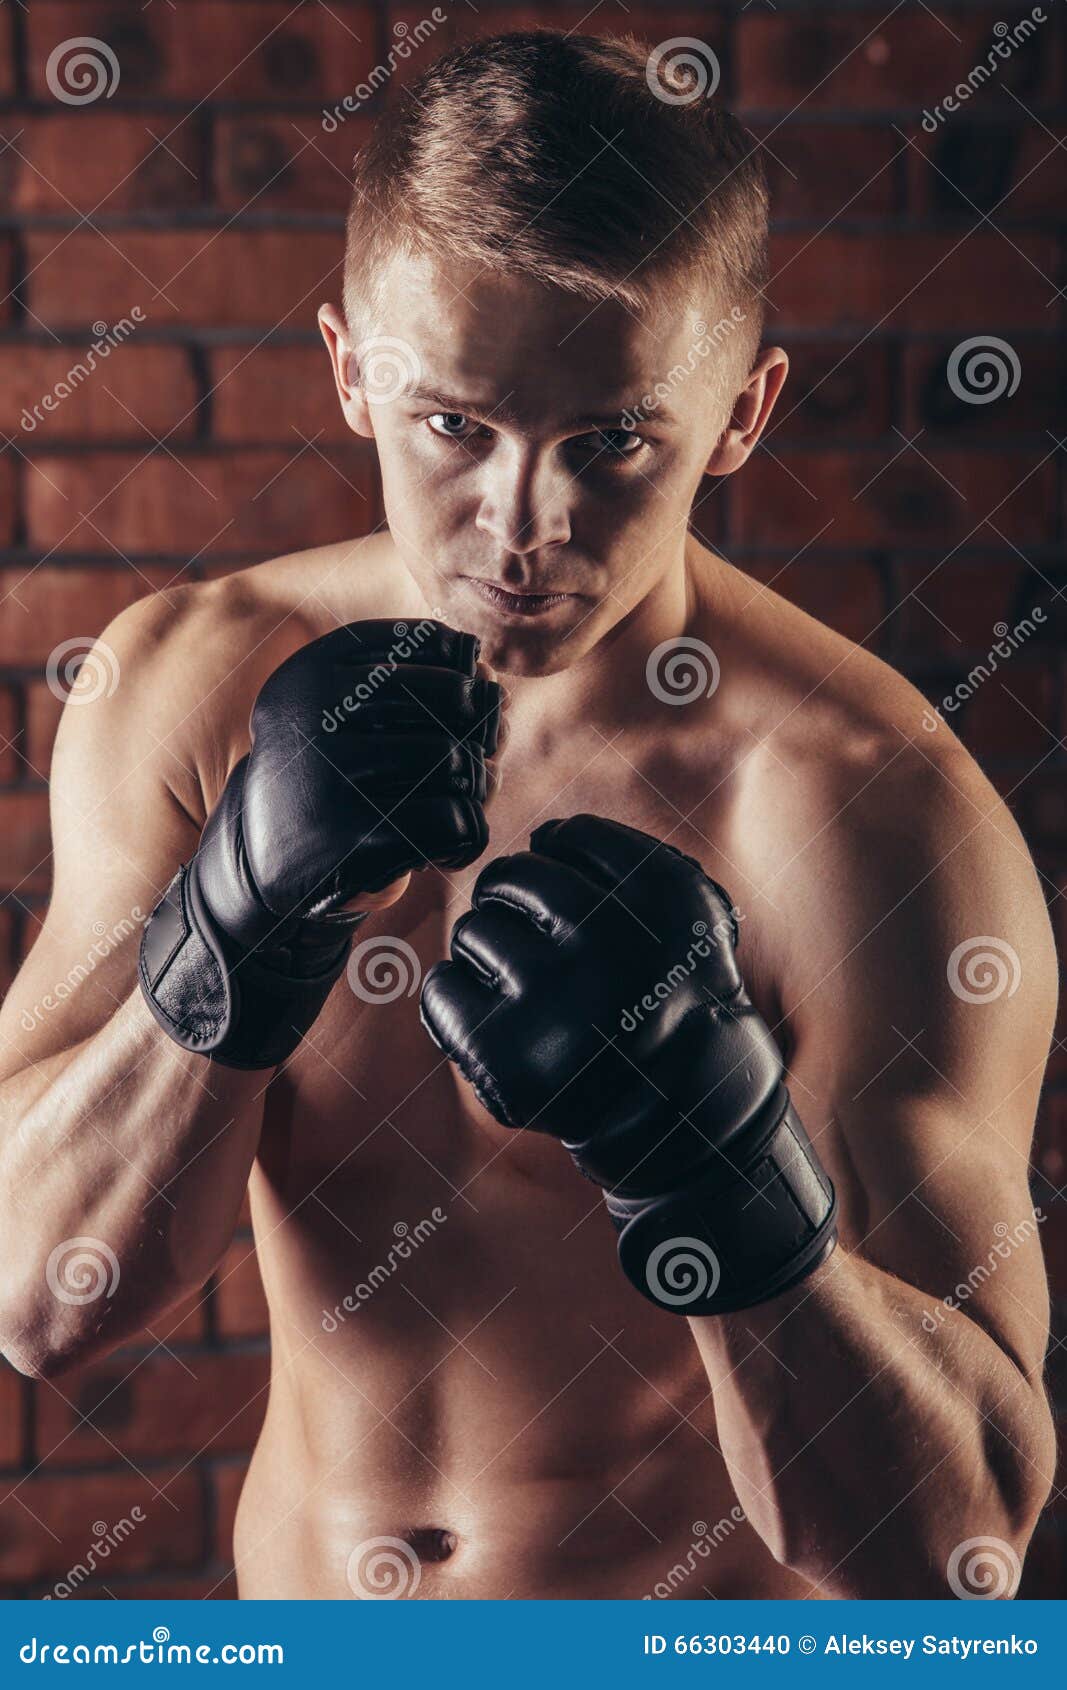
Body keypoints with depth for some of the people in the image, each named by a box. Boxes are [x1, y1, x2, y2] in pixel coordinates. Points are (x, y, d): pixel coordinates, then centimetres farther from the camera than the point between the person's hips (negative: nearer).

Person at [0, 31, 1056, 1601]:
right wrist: (242, 922, -28)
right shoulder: (189, 690, -12)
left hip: (708, 1646, -3)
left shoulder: (881, 807, -24)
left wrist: (716, 1154, -38)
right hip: (298, 1617, 4)